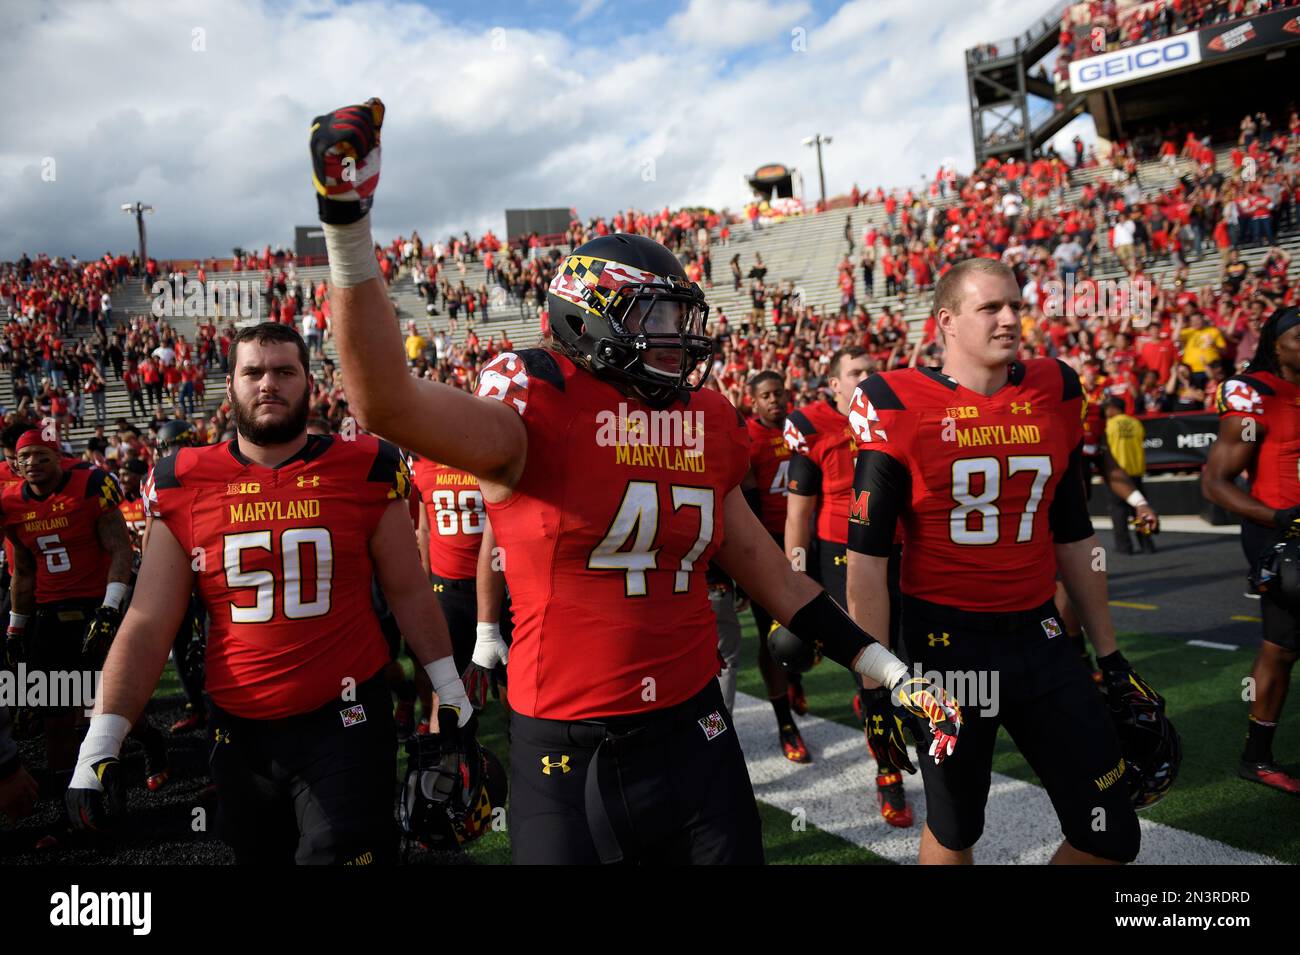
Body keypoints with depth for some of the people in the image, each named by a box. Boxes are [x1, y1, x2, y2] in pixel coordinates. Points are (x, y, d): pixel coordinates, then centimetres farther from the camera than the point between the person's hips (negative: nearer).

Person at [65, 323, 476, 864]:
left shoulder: (363, 469, -5)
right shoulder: (183, 484, -1)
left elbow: (409, 593, 3)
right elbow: (147, 626, 1)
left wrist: (449, 689, 7)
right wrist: (101, 743, -5)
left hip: (345, 720, -2)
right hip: (239, 729, 3)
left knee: (346, 852, -2)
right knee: (258, 853, 19)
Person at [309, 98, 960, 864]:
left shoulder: (709, 425, 5)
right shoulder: (534, 414, -11)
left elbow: (768, 571, 12)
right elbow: (387, 403, -30)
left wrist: (891, 674, 12)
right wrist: (347, 225, -38)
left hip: (693, 731, 5)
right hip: (565, 751, -4)